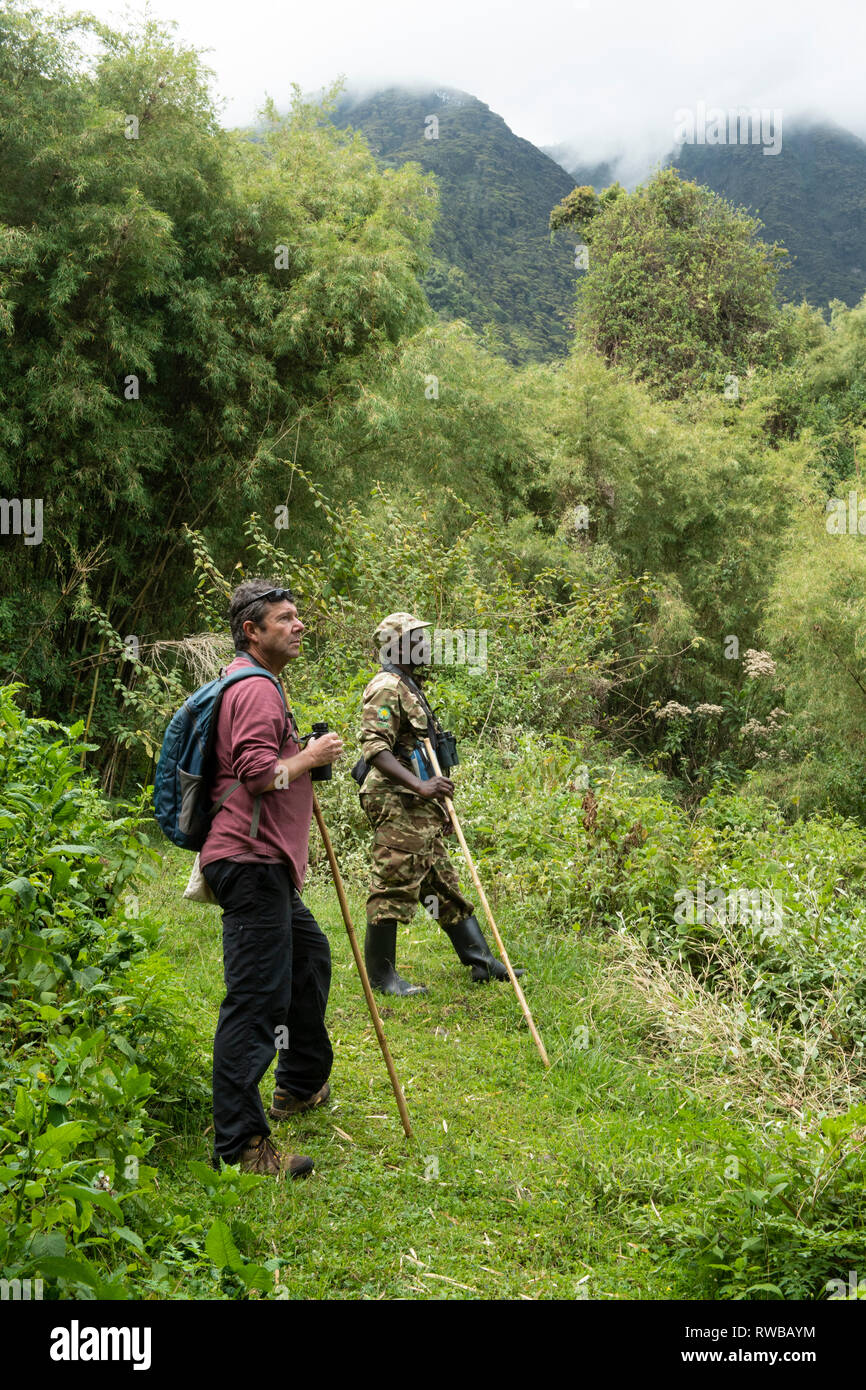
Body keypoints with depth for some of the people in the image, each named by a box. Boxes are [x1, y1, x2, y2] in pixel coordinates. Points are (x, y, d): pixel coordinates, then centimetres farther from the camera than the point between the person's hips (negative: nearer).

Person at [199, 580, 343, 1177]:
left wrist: (304, 763, 17)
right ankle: (240, 1141, -10)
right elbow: (259, 773, -24)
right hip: (251, 862, -12)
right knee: (256, 997, -12)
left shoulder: (260, 686, 22)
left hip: (265, 865, 12)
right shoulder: (256, 689, -13)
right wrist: (312, 755, -10)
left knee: (309, 953, 26)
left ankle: (302, 1085, 40)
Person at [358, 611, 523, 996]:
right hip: (397, 806, -11)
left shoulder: (410, 688, 20)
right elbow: (375, 749, -23)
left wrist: (436, 794, 23)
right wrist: (419, 786, -31)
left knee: (444, 885, 14)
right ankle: (380, 975, 3)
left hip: (420, 809, 11)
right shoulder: (386, 688, -12)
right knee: (394, 888, -6)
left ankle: (482, 962, 20)